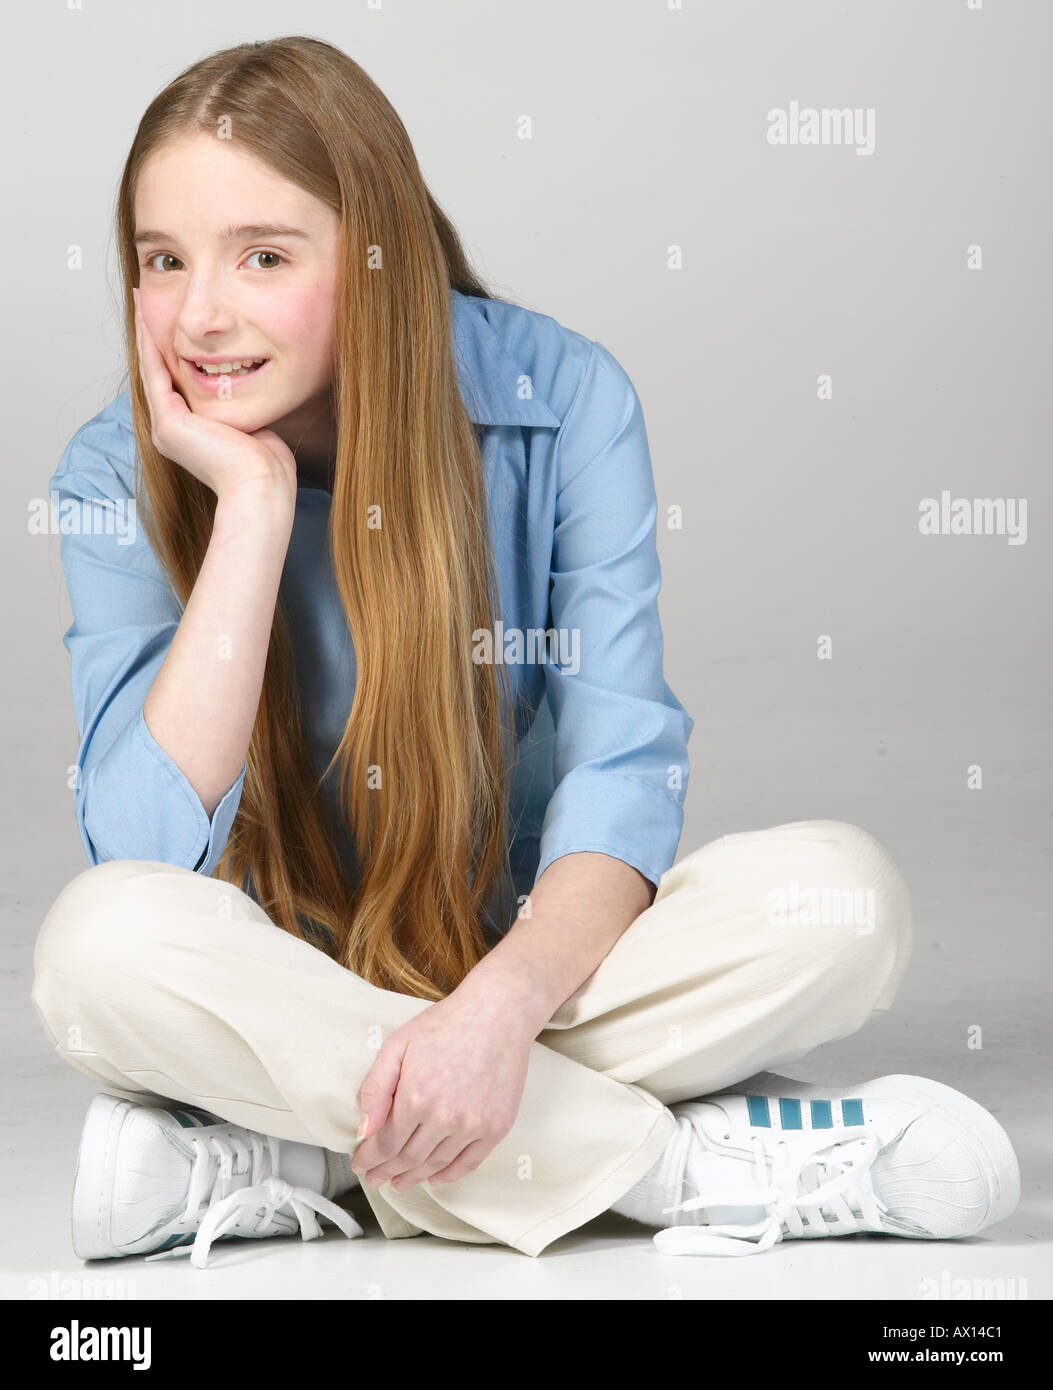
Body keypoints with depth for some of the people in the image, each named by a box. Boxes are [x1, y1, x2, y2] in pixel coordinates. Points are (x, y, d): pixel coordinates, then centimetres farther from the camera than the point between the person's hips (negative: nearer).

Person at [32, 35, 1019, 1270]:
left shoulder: (564, 399, -11)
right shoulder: (117, 474, -9)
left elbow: (624, 763, -16)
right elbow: (150, 855, -21)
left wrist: (507, 998, -35)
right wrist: (254, 498, -24)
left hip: (536, 952, 1)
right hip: (284, 995, 0)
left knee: (838, 890, -26)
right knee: (104, 939, -34)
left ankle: (273, 1167, -24)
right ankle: (691, 1163, -25)